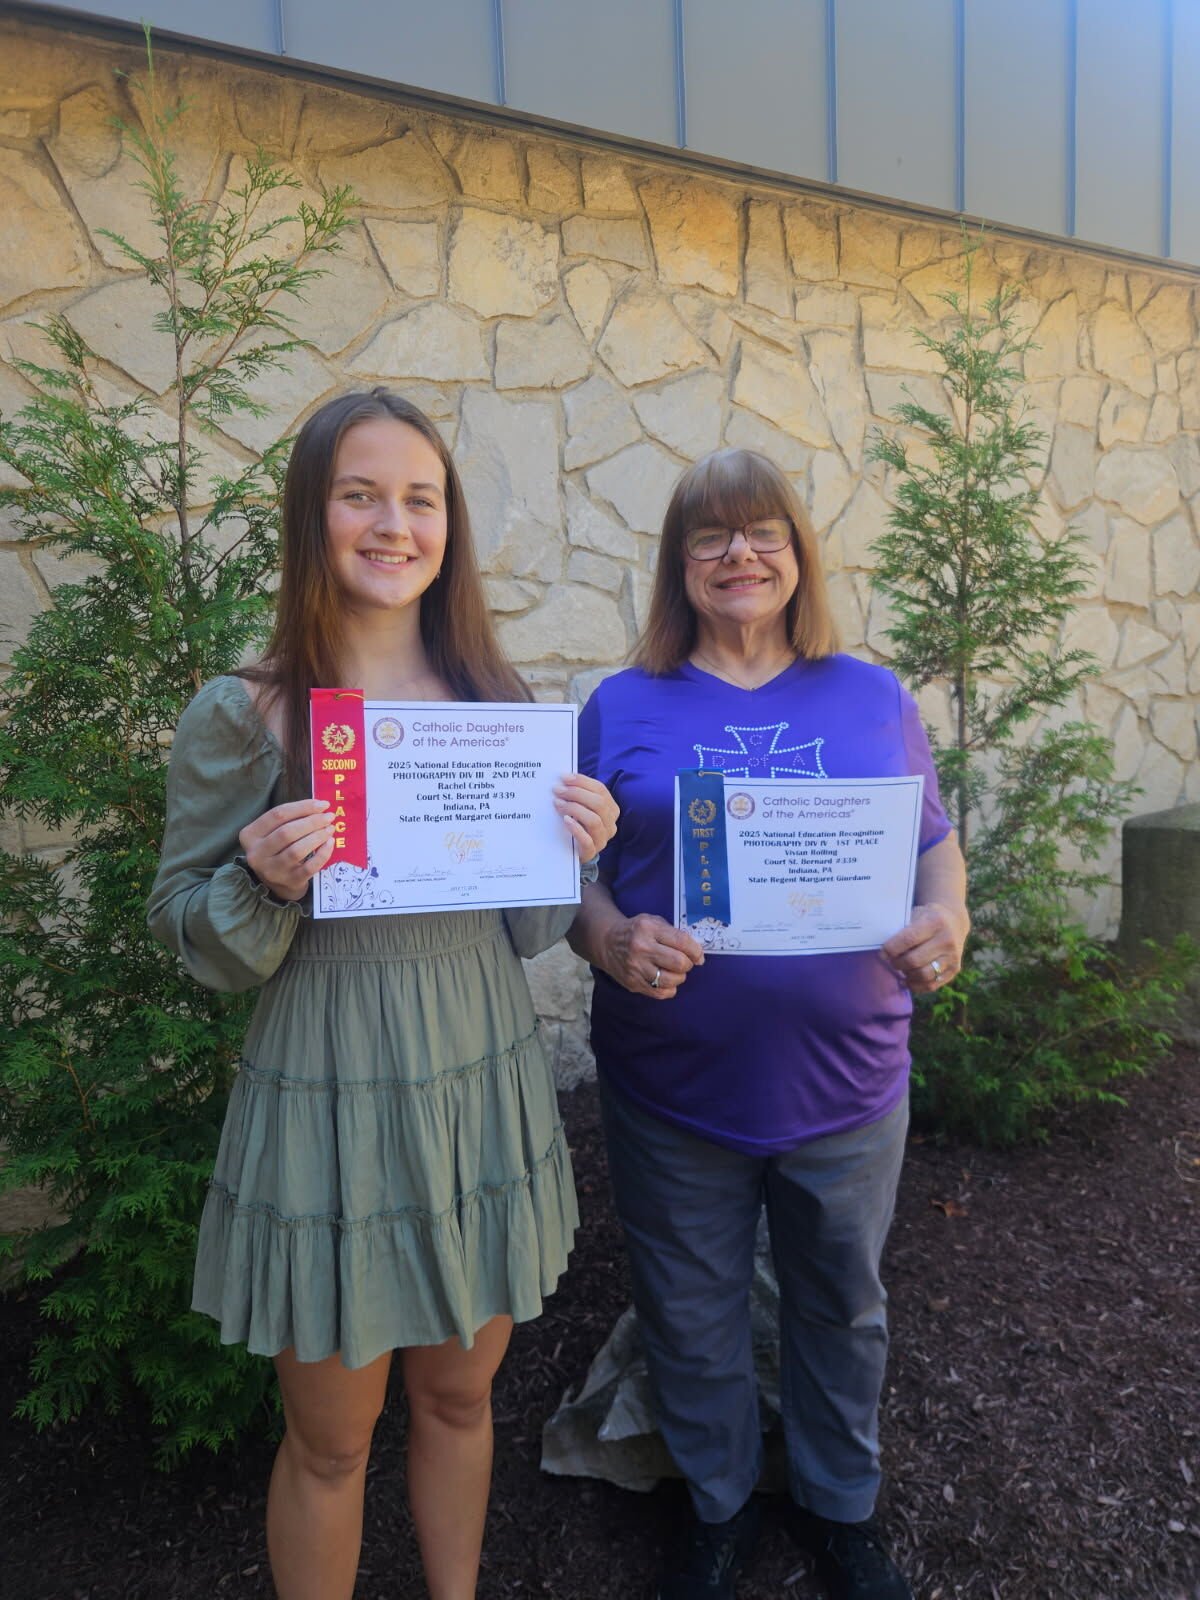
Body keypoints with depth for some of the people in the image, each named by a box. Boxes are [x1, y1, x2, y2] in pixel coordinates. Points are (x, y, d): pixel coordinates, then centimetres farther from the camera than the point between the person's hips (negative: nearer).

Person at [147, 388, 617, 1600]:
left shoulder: (501, 702, 2)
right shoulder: (241, 716, -10)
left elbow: (525, 930, 8)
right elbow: (186, 934, -3)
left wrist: (575, 852, -11)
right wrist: (265, 884, -23)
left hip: (482, 1088, 4)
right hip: (327, 1103, -3)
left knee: (459, 1395, 24)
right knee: (330, 1440, 16)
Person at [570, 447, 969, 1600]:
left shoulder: (874, 699, 3)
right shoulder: (623, 708, -2)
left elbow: (936, 844, 8)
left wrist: (945, 921, -13)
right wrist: (612, 939, -22)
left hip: (846, 1084, 2)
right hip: (675, 1092, -1)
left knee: (842, 1309, 22)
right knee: (693, 1321, 19)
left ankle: (840, 1505, 51)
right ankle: (717, 1507, 48)